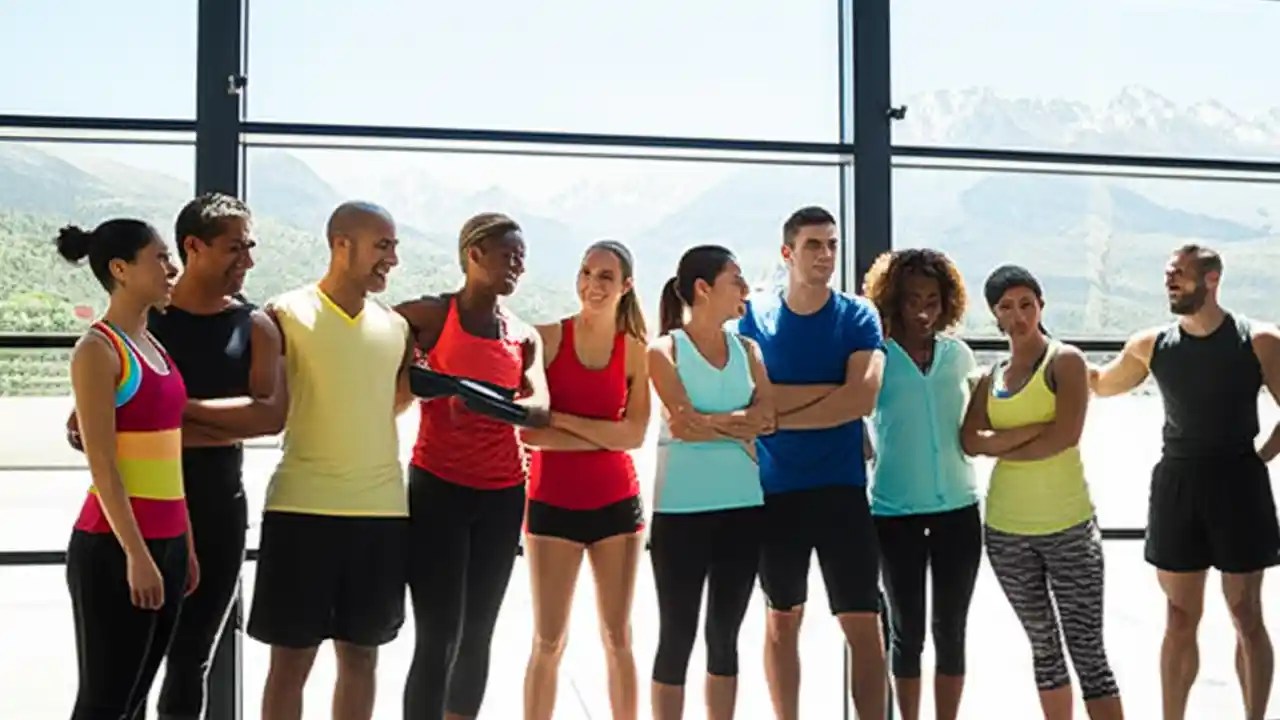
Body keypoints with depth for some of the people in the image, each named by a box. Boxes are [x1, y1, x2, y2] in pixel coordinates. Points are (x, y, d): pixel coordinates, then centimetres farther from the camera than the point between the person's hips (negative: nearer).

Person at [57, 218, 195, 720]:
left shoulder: (154, 345, 13)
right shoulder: (98, 350, -11)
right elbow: (102, 465, -16)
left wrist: (185, 543, 15)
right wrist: (135, 554, -20)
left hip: (165, 540, 8)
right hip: (113, 545, -8)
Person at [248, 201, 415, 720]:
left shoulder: (396, 327, 9)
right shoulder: (286, 314, -4)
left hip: (382, 509, 4)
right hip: (303, 506, -4)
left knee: (361, 654, 12)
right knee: (291, 657, 4)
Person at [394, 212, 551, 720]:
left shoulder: (525, 337, 10)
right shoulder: (432, 315, -3)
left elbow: (540, 410, -4)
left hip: (503, 494, 5)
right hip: (438, 487, -5)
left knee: (478, 634, 12)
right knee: (437, 638, -7)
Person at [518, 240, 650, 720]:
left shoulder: (635, 350, 3)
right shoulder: (548, 338, -3)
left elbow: (635, 434, -7)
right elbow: (531, 431, -11)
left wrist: (560, 417, -12)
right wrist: (606, 436, -12)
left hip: (616, 503, 2)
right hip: (553, 503, -2)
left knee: (618, 637, 9)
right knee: (548, 640, 3)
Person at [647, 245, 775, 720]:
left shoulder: (747, 350, 11)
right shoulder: (665, 350, -2)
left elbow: (766, 417, -4)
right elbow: (684, 424, -15)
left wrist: (710, 422, -12)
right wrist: (739, 427, -7)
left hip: (742, 507, 5)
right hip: (682, 509, -4)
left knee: (725, 636, 11)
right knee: (677, 636, 2)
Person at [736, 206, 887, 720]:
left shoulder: (858, 316, -1)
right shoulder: (755, 316, 1)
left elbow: (862, 400, -14)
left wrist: (778, 412, -12)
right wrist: (834, 391, -12)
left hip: (841, 488, -1)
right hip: (775, 489, 1)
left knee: (863, 624, -2)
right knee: (783, 619, 11)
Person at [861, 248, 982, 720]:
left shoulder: (960, 355, 5)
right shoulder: (876, 357, -5)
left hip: (958, 508, 3)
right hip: (896, 512, -3)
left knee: (951, 629, 10)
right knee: (907, 630, 8)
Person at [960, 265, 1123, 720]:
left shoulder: (1065, 361, -3)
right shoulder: (991, 378, 10)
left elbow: (1066, 435, -17)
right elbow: (969, 441, -4)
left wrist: (1000, 447, -6)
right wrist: (1032, 431, -16)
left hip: (1068, 526, -5)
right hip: (1007, 531, 5)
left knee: (1087, 650, -6)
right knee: (1043, 646, 13)